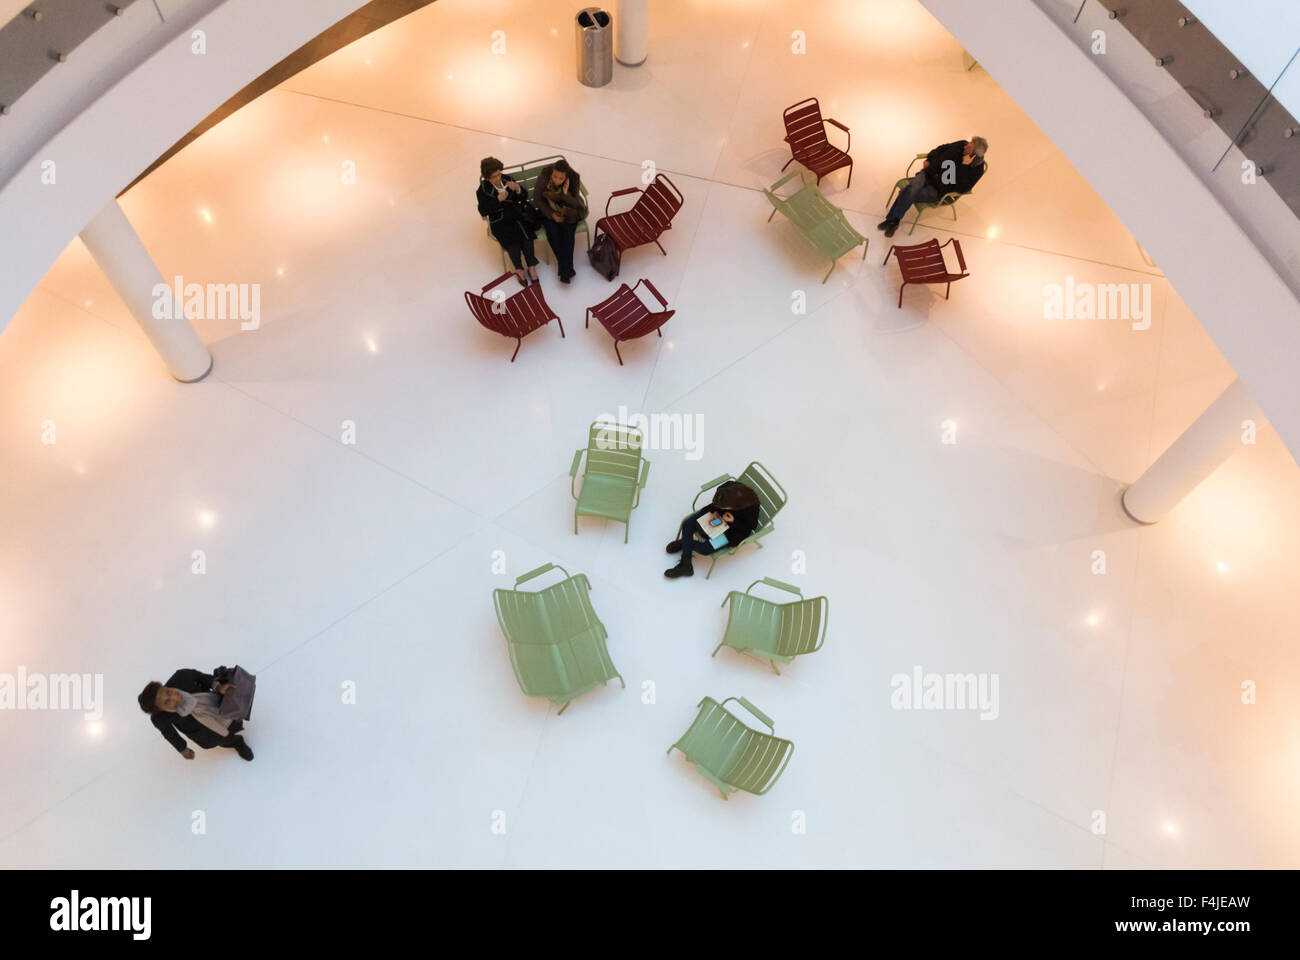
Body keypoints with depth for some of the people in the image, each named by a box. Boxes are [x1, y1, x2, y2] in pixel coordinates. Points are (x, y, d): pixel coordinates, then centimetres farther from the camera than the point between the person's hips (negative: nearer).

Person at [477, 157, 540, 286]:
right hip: (500, 221, -2)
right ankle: (519, 270, -11)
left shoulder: (507, 179, 7)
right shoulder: (483, 190, -1)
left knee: (525, 233, -28)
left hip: (517, 214, 2)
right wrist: (498, 199, -17)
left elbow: (524, 197, 12)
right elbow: (483, 211, -6)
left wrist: (518, 189, -12)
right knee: (511, 240, -29)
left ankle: (532, 267, -20)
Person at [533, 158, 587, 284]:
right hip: (549, 209, 0)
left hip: (568, 210, 0)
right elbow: (537, 199, -10)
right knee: (552, 230, -28)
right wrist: (552, 214, -19)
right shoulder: (544, 176, -23)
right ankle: (567, 269, -20)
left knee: (568, 230, -28)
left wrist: (566, 194, -36)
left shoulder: (574, 179, -22)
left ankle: (564, 270, -22)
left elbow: (575, 204, -17)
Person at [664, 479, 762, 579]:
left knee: (704, 549, -19)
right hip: (719, 516, 5)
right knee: (687, 524, -9)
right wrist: (715, 512, -18)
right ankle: (685, 565, 0)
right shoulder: (728, 488, -26)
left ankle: (685, 542, 18)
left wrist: (733, 521, -28)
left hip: (733, 530, -5)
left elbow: (751, 526, -16)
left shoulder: (751, 508, -36)